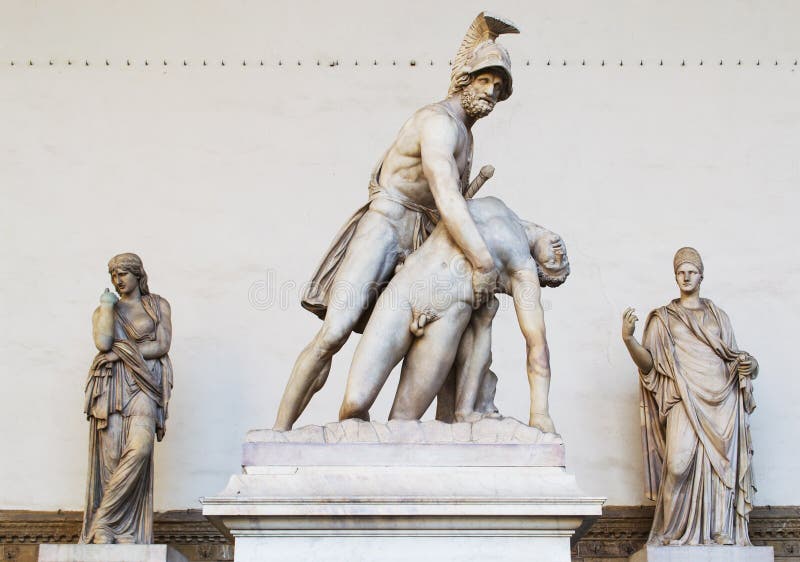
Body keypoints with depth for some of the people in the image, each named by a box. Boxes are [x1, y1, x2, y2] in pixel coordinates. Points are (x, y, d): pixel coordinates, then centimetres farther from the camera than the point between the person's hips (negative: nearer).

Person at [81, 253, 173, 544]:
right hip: (111, 383, 1)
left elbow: (162, 345, 3)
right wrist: (107, 307, 2)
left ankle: (103, 520, -20)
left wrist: (122, 352, -2)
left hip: (144, 383, -1)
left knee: (140, 447, -24)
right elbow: (103, 343, -2)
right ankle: (106, 530, -10)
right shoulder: (103, 309, 18)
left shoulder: (158, 305, 16)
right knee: (111, 453, -11)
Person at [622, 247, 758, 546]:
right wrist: (628, 338, -12)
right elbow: (647, 363, 5)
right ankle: (672, 532, -10)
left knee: (721, 464, -6)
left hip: (723, 399, 3)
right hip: (686, 398, -3)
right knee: (679, 462, -20)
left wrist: (749, 365, 0)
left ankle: (720, 532, -1)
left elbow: (734, 358, 23)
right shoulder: (663, 319, 14)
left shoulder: (718, 316, 21)